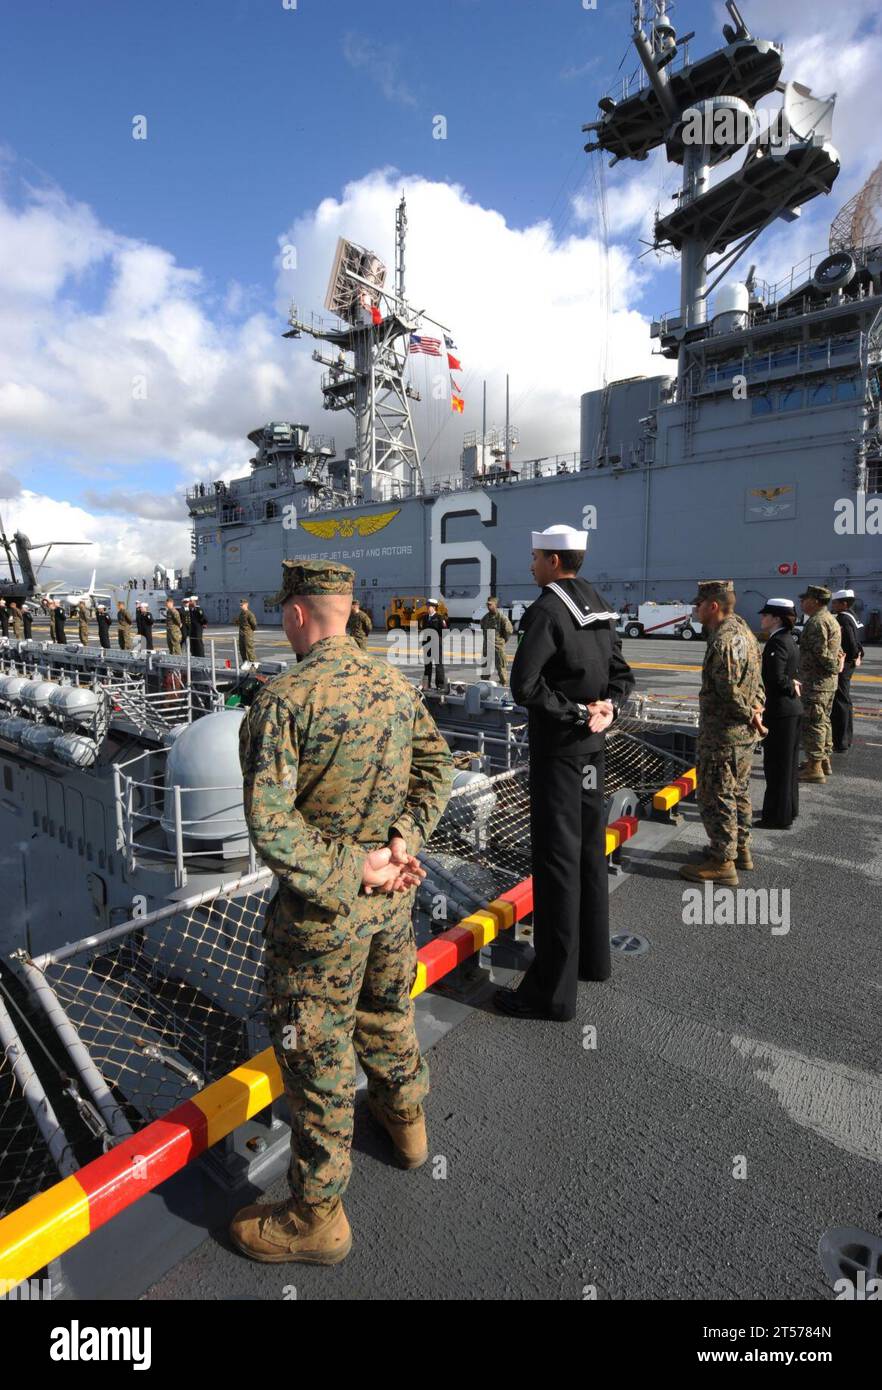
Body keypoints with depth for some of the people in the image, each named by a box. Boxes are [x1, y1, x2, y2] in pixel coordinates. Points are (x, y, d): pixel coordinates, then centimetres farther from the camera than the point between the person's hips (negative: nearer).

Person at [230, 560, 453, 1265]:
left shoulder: (282, 699, -22)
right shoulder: (397, 685, -2)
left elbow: (270, 822, -27)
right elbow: (436, 768, 3)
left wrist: (351, 872, -20)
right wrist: (401, 845, -6)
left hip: (324, 910, -6)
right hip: (394, 894, 7)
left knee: (317, 1054, 12)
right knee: (388, 1010, 29)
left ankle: (316, 1215, 33)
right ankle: (405, 1118, 54)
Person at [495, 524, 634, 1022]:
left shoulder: (546, 610, -16)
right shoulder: (600, 608, 11)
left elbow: (524, 684, -25)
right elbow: (622, 676, 13)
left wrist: (576, 713, -15)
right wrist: (604, 708, -5)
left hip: (557, 749, -9)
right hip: (593, 748, 9)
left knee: (557, 860, -3)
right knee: (589, 850, 18)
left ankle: (552, 990, 7)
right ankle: (592, 956, 34)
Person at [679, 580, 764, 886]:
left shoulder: (723, 641, -22)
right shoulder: (744, 630, 11)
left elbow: (730, 691, -24)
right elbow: (757, 677, 16)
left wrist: (749, 714, -8)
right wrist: (755, 707, 5)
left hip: (723, 734, -10)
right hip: (744, 733, 10)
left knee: (716, 796, 0)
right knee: (738, 792, 20)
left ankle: (722, 862, 8)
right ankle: (741, 850, 33)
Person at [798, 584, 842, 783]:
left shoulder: (817, 621, -17)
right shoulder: (831, 619, 18)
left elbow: (821, 653, -22)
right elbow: (837, 649, 22)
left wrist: (834, 666, -8)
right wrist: (837, 664, 9)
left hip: (816, 681, -11)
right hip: (829, 680, 11)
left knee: (812, 723, -7)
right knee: (823, 722, 18)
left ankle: (814, 768, -5)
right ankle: (824, 761, 28)